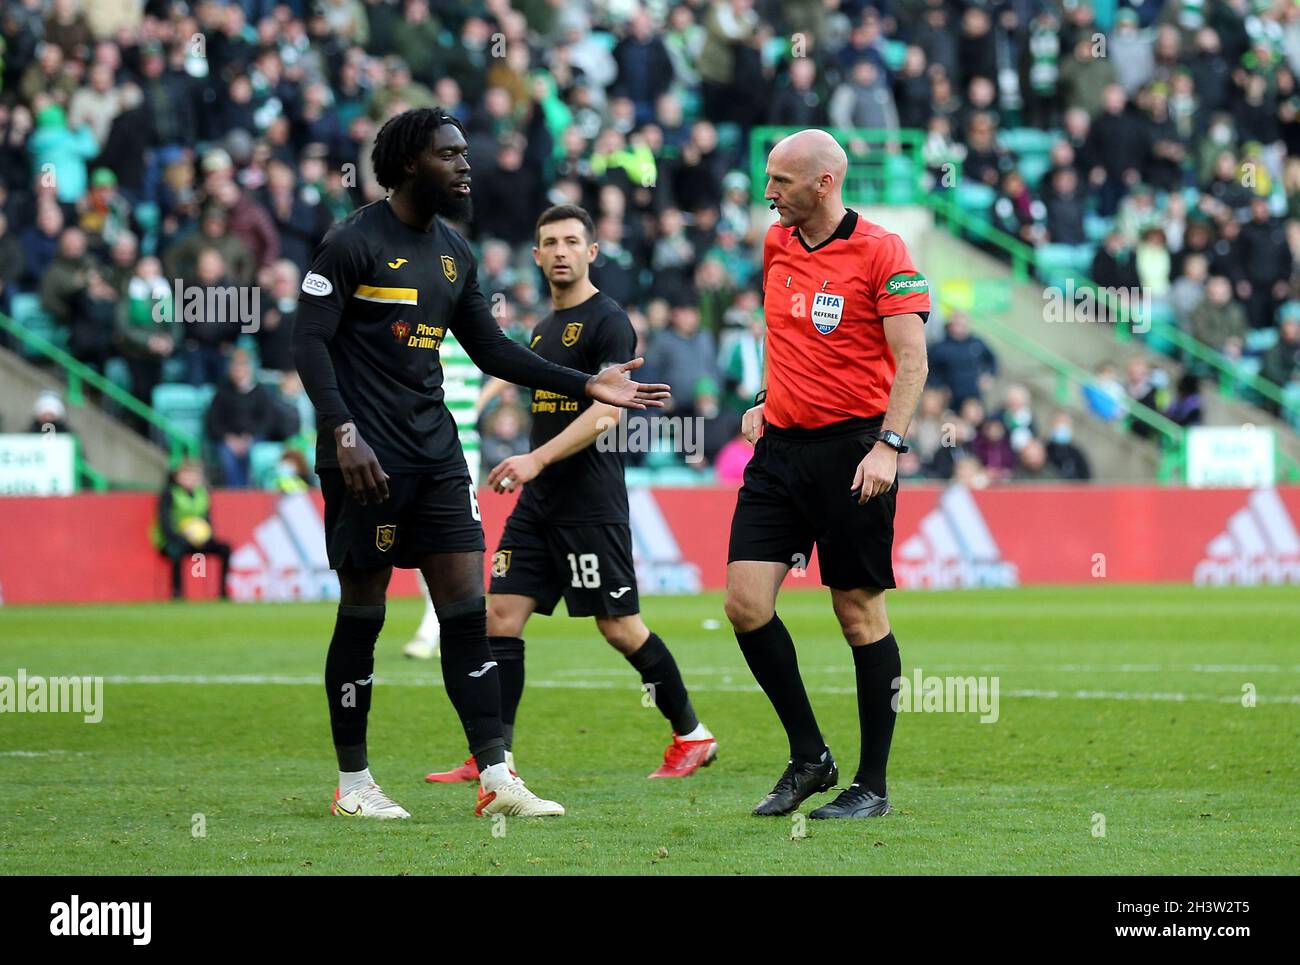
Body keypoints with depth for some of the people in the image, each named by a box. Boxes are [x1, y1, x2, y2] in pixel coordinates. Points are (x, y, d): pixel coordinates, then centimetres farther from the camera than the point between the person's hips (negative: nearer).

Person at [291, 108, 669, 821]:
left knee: (467, 609, 0)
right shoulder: (352, 243, -7)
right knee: (363, 613, 0)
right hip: (367, 456, -7)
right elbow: (309, 342, -12)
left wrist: (586, 386, 13)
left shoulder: (454, 253, 15)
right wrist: (344, 433, -22)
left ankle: (496, 779, -2)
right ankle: (352, 783, 11)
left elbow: (491, 350, 20)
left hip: (436, 453, 7)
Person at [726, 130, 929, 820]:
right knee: (744, 601, -5)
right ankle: (808, 758, 9)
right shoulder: (776, 245, 11)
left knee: (861, 614, -1)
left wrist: (888, 445, -20)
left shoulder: (881, 251, -9)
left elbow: (911, 358, -12)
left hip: (852, 449, -6)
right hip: (781, 447, 6)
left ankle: (871, 785, 8)